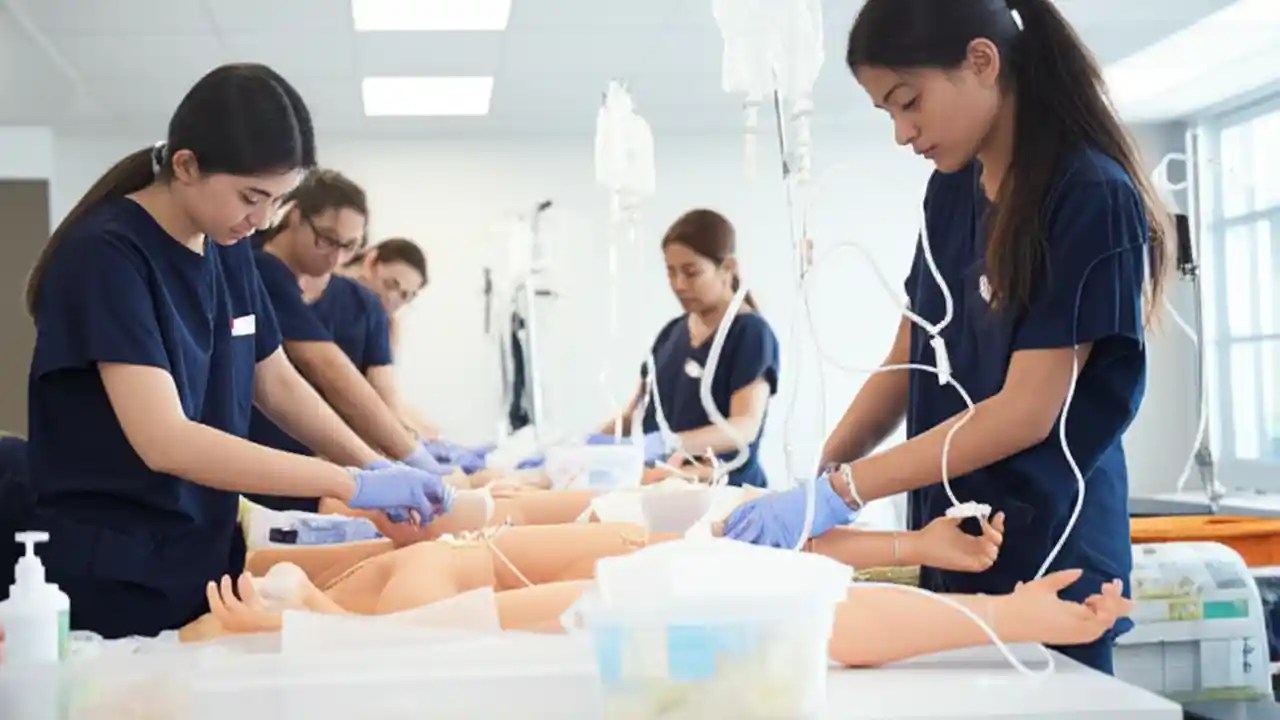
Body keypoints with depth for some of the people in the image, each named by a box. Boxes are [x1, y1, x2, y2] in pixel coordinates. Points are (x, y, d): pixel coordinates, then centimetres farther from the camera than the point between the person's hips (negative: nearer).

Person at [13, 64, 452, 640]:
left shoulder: (230, 252, 4)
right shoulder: (106, 255, -19)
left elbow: (276, 384, 15)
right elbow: (164, 441, -28)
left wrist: (375, 465, -1)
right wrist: (349, 484, -28)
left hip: (207, 565, 7)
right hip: (112, 580, -7)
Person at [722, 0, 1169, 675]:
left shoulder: (1092, 197, -15)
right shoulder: (950, 191, 7)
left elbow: (1027, 411, -20)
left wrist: (841, 492, -22)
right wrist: (814, 475, -3)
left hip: (1045, 549, -6)